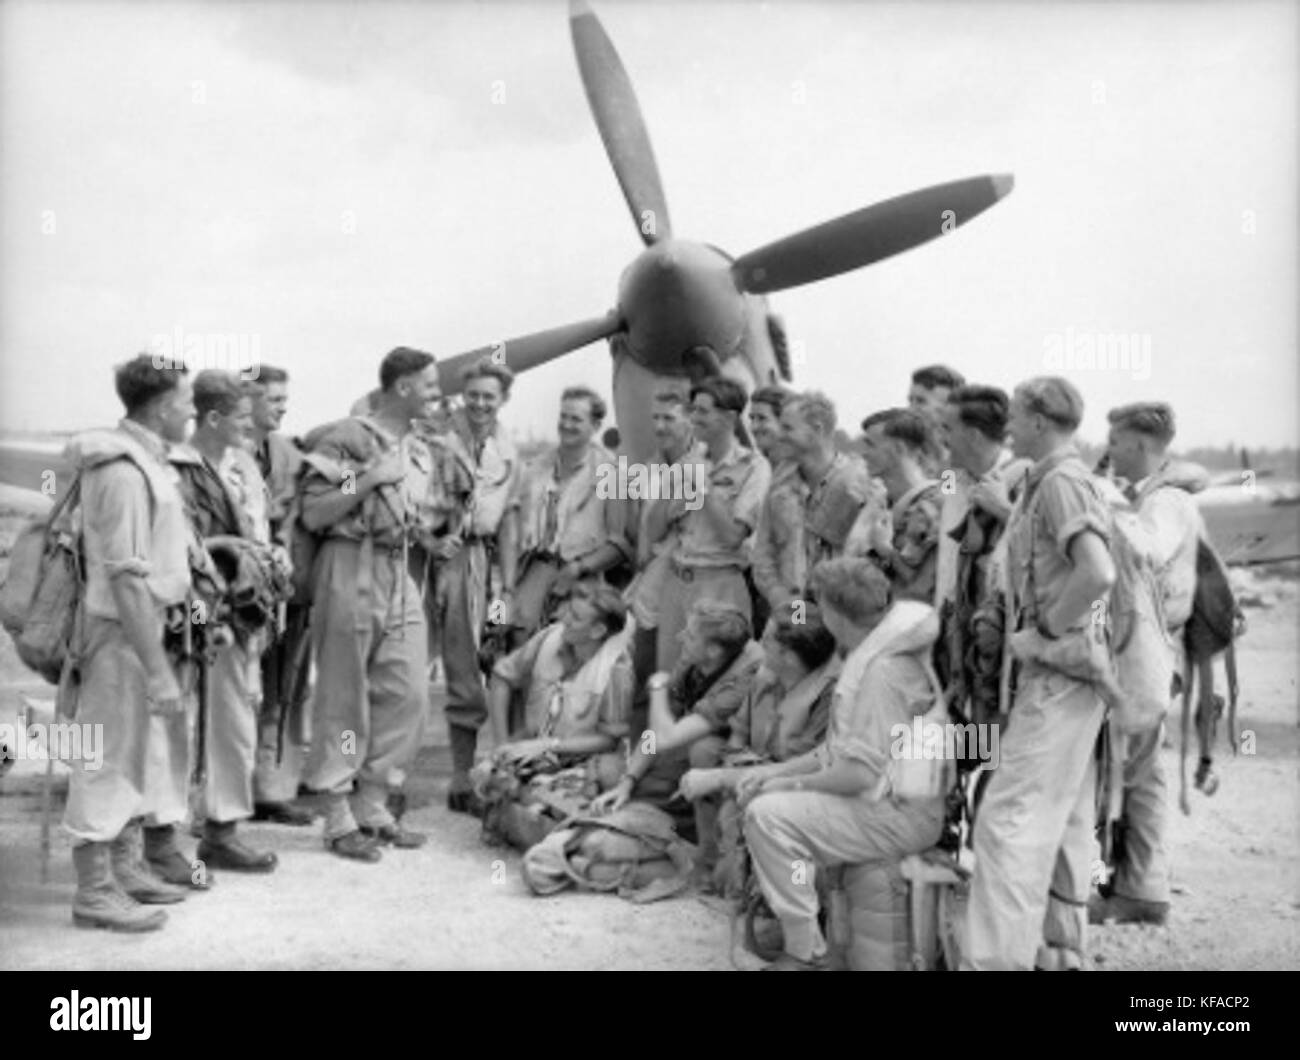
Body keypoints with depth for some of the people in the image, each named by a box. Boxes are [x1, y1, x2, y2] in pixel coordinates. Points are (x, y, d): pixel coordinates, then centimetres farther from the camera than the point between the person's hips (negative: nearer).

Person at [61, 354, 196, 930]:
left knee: (141, 753, 18)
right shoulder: (123, 471, -21)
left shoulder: (147, 459, 10)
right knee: (107, 758, 0)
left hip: (147, 626, 10)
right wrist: (157, 668, -24)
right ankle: (94, 892, 11)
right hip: (120, 631, -10)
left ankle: (126, 867, 31)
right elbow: (126, 578, -24)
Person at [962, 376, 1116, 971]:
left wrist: (1047, 628, -17)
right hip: (1059, 672, 10)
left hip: (1059, 669, -10)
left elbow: (1099, 573, -29)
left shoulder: (1061, 481, -14)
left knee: (1010, 819, -11)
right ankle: (1061, 951, 26)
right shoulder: (1055, 481, 16)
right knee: (1063, 824, 16)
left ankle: (996, 957, -9)